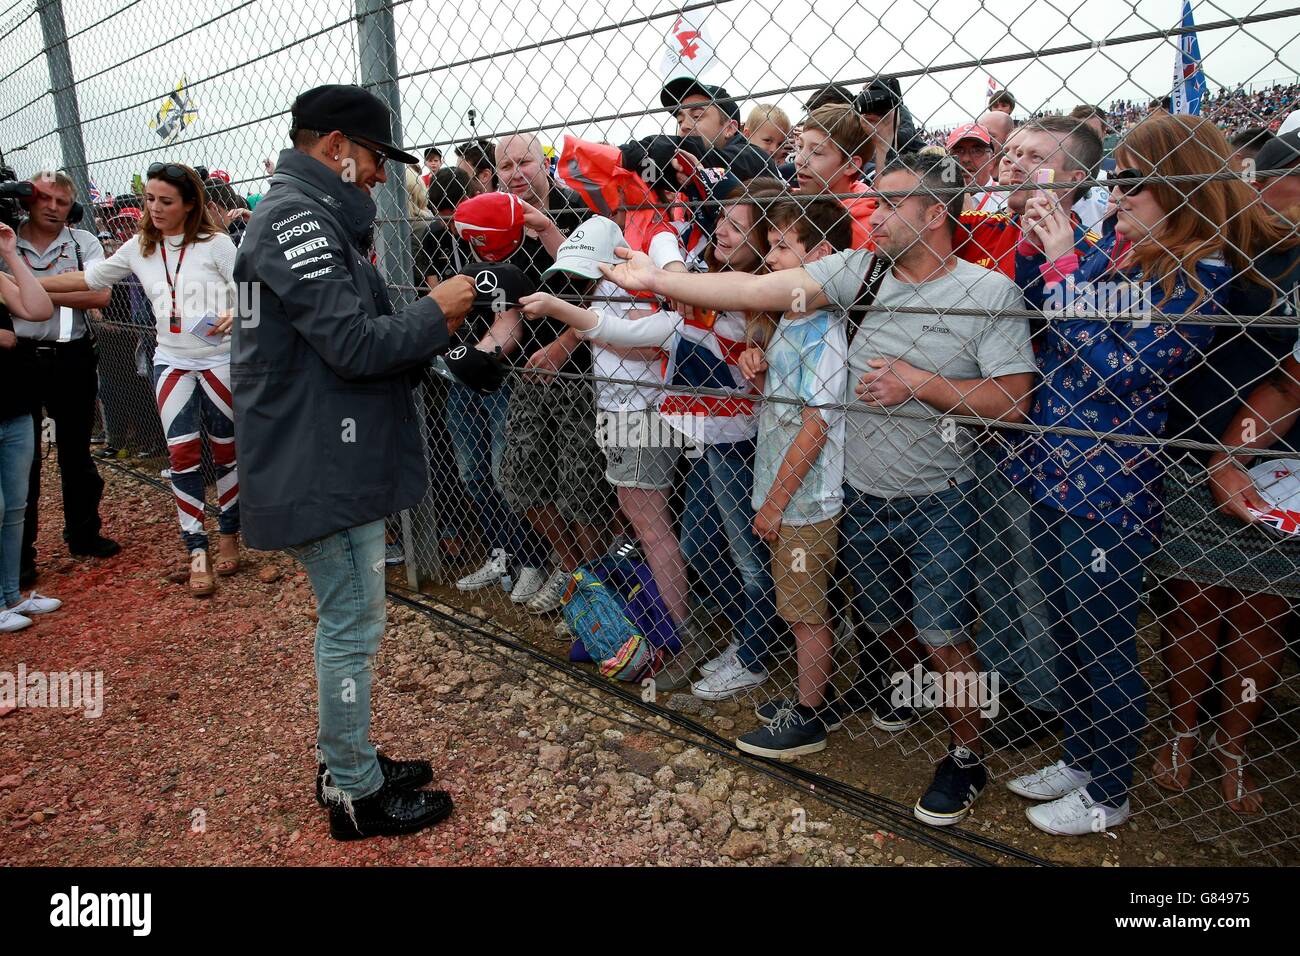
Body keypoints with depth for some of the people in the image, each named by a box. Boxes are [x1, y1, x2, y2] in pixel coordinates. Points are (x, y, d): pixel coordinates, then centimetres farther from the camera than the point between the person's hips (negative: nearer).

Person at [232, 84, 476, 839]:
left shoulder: (312, 216, 17)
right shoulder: (299, 217, -16)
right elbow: (356, 345, -23)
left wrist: (428, 328, 4)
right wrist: (437, 311, -10)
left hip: (331, 458, 11)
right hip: (324, 468, -11)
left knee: (347, 619, 19)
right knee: (353, 626, 0)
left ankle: (345, 762, 34)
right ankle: (357, 795, 15)